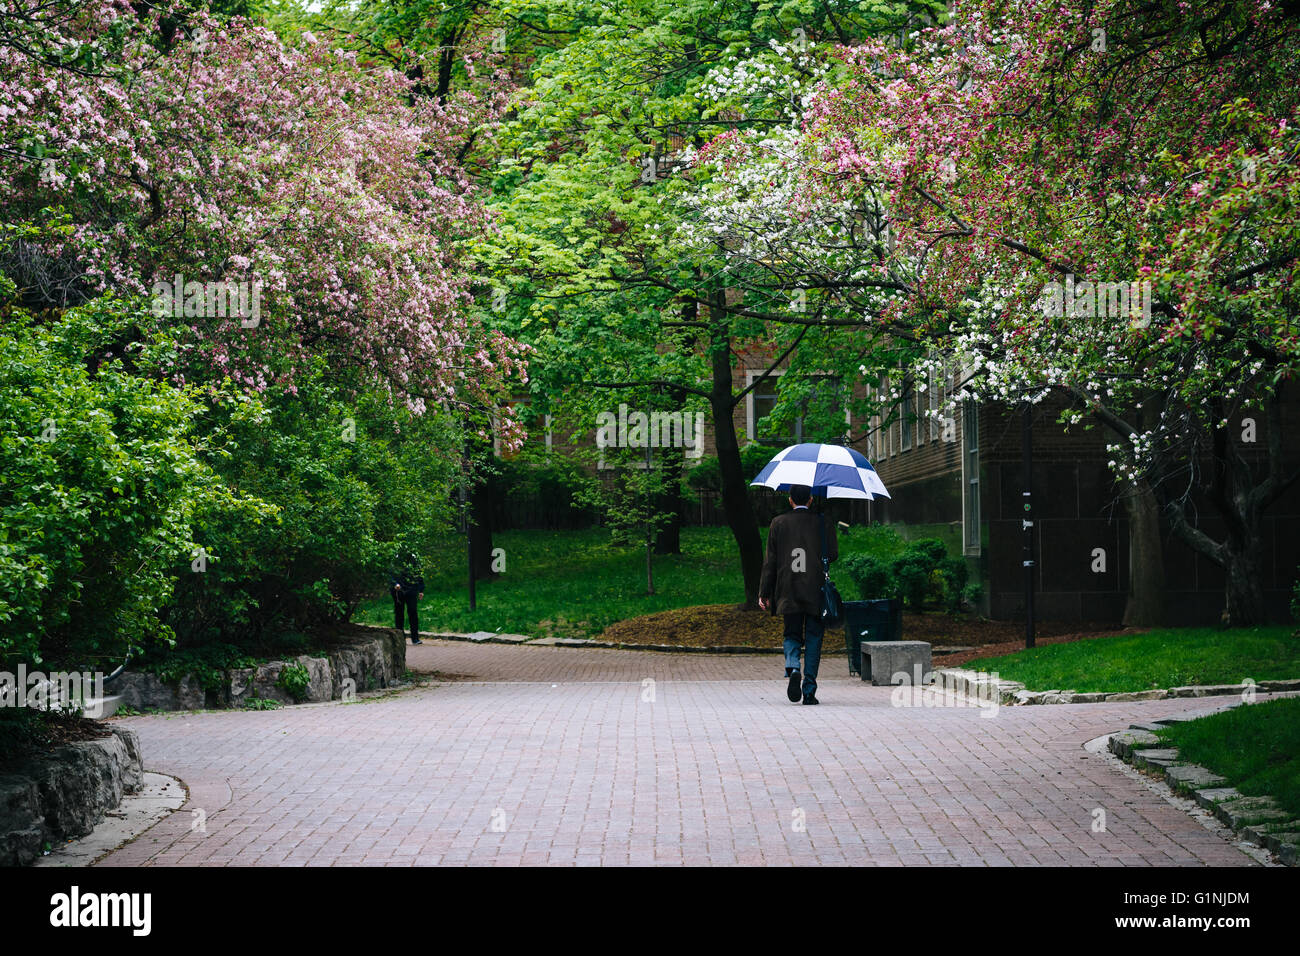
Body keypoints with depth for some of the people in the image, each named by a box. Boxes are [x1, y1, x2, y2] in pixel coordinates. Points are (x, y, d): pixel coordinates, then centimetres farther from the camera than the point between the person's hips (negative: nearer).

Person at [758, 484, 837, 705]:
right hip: (816, 593, -1)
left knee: (792, 635, 12)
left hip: (789, 592, 1)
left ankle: (793, 668, -19)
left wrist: (764, 593, 4)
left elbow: (770, 561, 2)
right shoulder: (823, 523, 1)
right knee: (813, 638, 6)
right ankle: (809, 690, 1)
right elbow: (833, 554, -3)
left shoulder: (778, 523, 2)